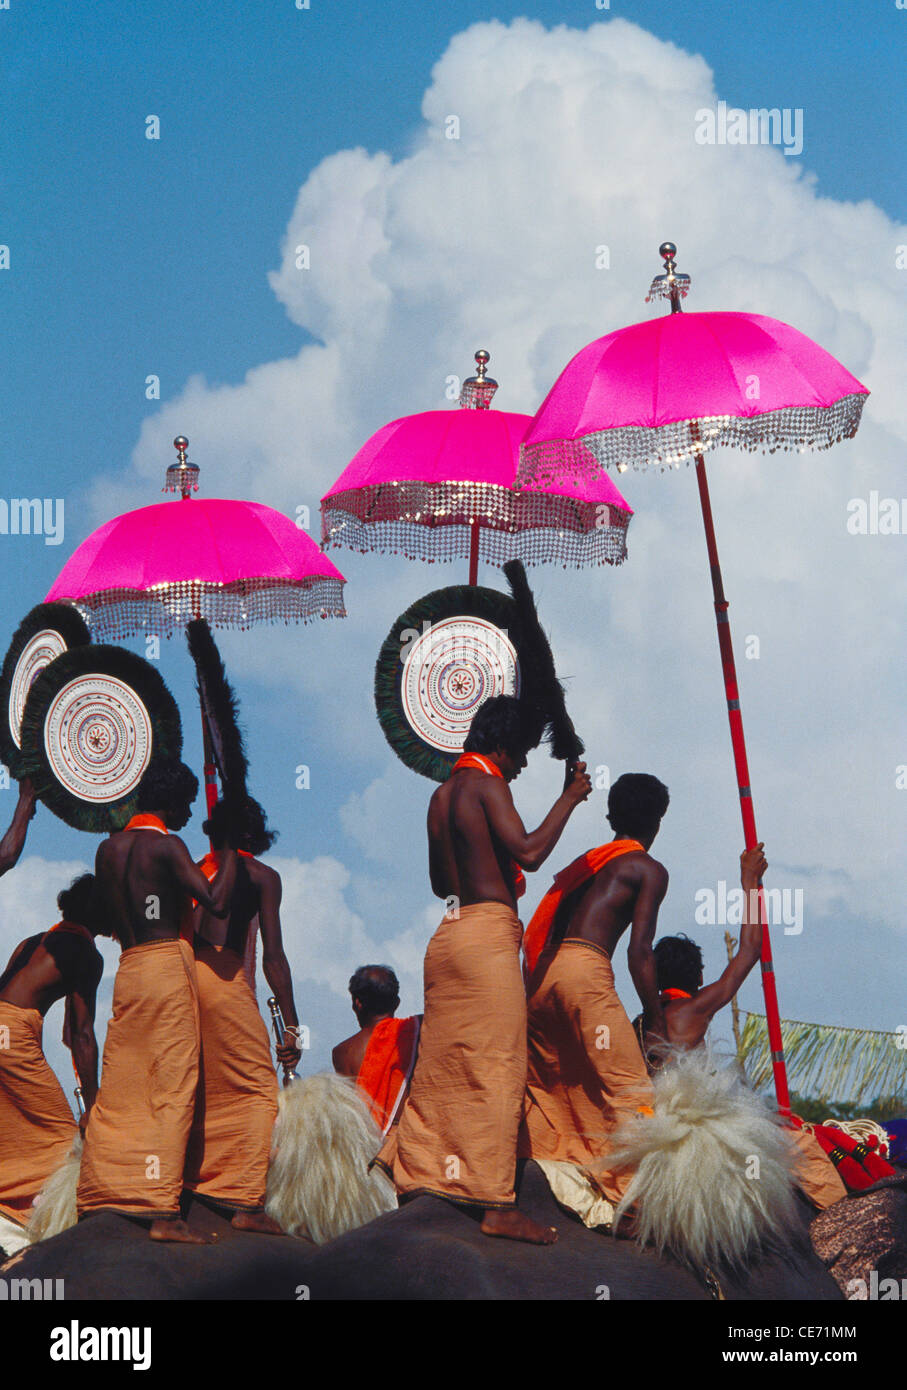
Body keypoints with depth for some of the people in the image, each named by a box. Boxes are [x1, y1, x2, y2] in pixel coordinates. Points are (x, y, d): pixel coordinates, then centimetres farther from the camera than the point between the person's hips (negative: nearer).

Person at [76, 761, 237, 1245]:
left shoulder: (108, 847, 13)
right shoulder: (165, 845, -8)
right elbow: (217, 902, -15)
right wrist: (228, 850, -3)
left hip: (127, 968, 7)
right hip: (168, 964, -7)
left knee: (120, 1086, 12)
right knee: (172, 1086, -6)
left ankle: (99, 1198, 16)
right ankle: (162, 1210, -10)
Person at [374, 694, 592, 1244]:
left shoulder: (442, 794, 17)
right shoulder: (487, 784, -7)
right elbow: (529, 852, -19)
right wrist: (569, 798, -8)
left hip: (449, 933, 8)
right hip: (489, 932, -8)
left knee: (445, 1064, 15)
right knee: (497, 1068, -6)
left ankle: (416, 1169, 20)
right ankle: (497, 1204, -5)